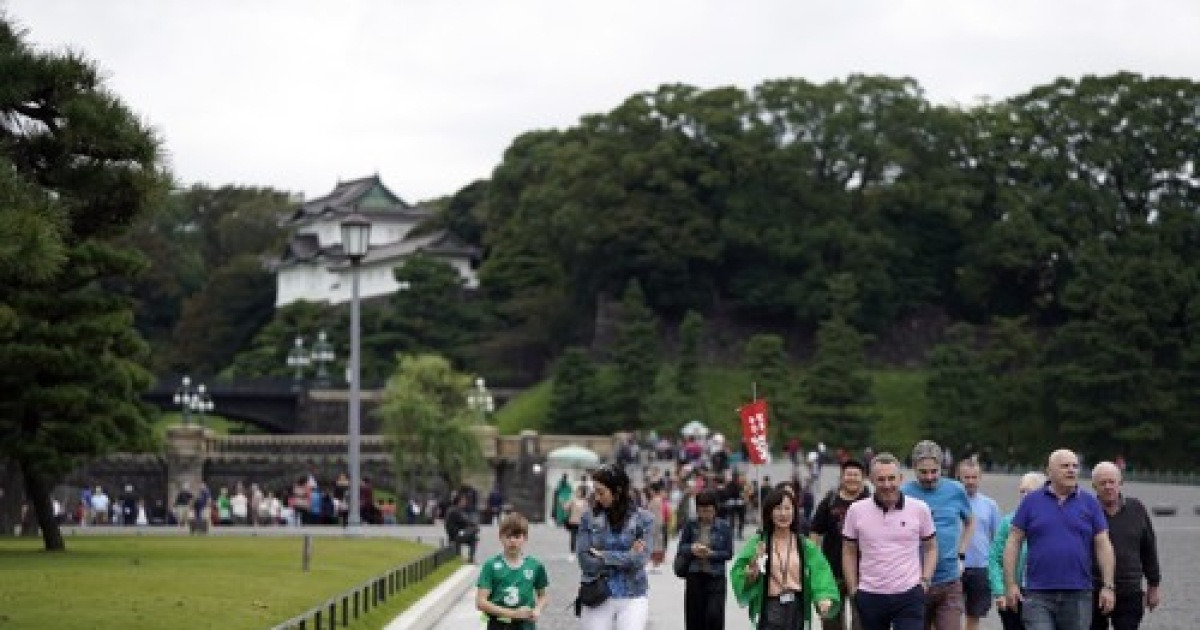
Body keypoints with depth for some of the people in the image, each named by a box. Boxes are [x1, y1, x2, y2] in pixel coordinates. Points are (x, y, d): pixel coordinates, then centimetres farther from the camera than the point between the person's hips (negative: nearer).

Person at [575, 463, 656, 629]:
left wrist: (602, 555, -7)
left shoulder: (643, 519, -2)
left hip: (633, 598, -1)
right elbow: (585, 560, -6)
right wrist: (626, 557, -9)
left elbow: (640, 559, -12)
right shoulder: (590, 518, 0)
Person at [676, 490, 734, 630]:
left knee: (714, 615, -12)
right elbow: (681, 548, 5)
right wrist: (692, 549, -16)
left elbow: (728, 553, -2)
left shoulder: (724, 526, -3)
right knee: (694, 616, 7)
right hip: (694, 576, 2)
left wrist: (711, 554, -17)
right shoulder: (690, 525, 1)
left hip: (716, 577, -2)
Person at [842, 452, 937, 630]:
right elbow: (849, 552, 7)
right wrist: (853, 589, 2)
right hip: (870, 596, 2)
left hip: (909, 596, -2)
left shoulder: (919, 509, -2)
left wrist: (925, 580, -2)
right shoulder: (856, 511, -1)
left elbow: (930, 548, 8)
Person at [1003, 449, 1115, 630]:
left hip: (1078, 595, 2)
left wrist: (1108, 586, -2)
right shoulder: (1031, 501, 4)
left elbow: (1103, 545, 6)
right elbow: (1013, 542, 4)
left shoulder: (1090, 503, 7)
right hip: (1038, 595, -2)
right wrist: (1011, 584, -3)